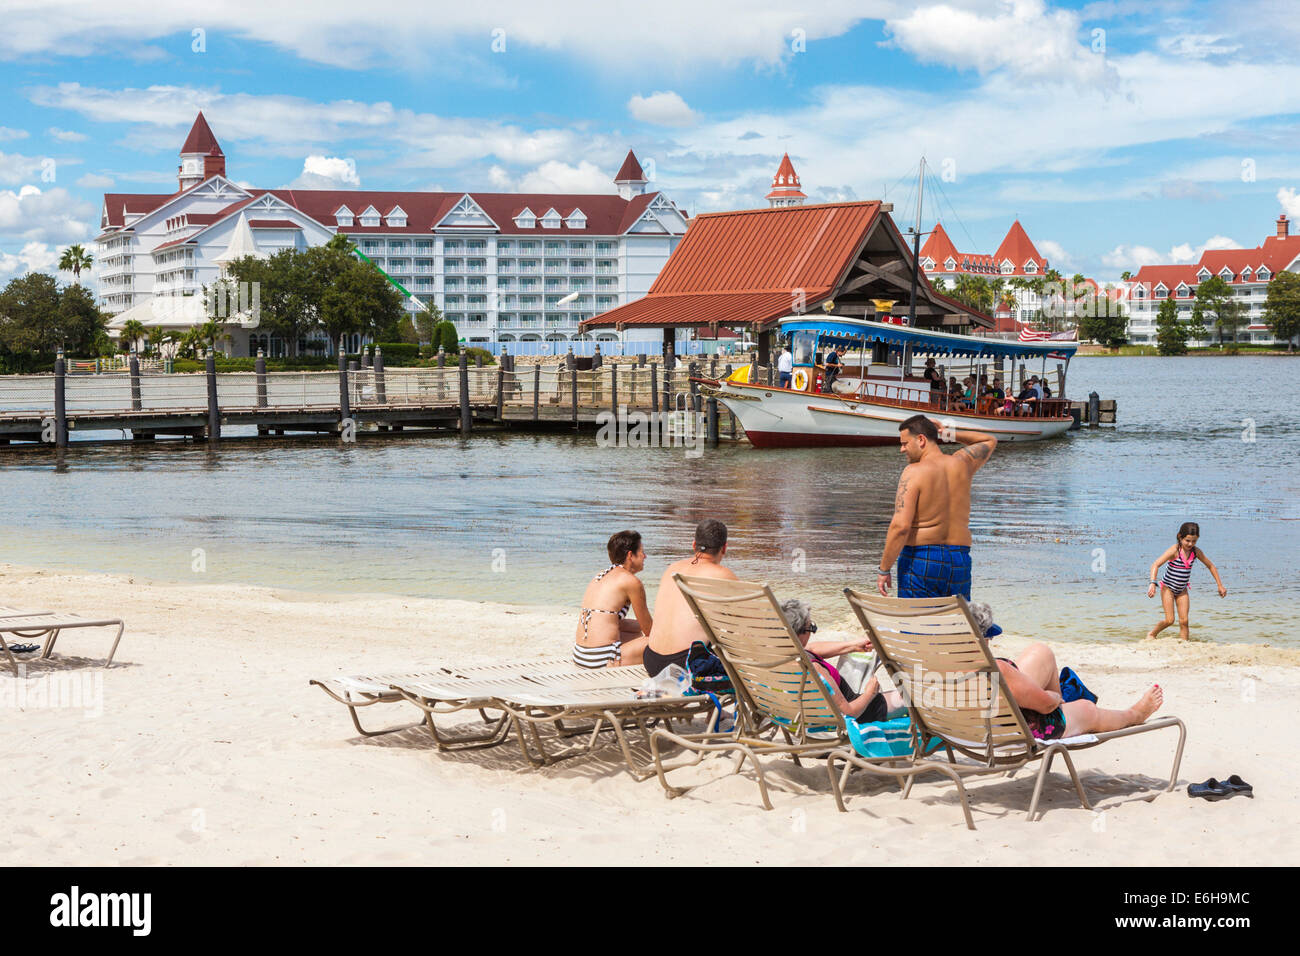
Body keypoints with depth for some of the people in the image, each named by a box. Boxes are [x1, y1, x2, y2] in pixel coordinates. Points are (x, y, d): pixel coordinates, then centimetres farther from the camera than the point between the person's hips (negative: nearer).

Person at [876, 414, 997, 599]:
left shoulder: (913, 473, -9)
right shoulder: (961, 463, 6)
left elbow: (900, 526, -17)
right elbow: (990, 440, 29)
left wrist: (883, 569, -11)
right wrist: (950, 434, 23)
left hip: (920, 559, -5)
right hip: (960, 561, 5)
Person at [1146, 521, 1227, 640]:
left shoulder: (1196, 552, -7)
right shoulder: (1175, 551, -23)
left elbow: (1211, 566, 9)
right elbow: (1155, 565, -31)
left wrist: (1220, 586, 9)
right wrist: (1152, 583, -44)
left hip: (1182, 590, 4)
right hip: (1168, 588, -4)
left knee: (1184, 621, -3)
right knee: (1169, 620, -7)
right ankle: (1151, 633, 18)